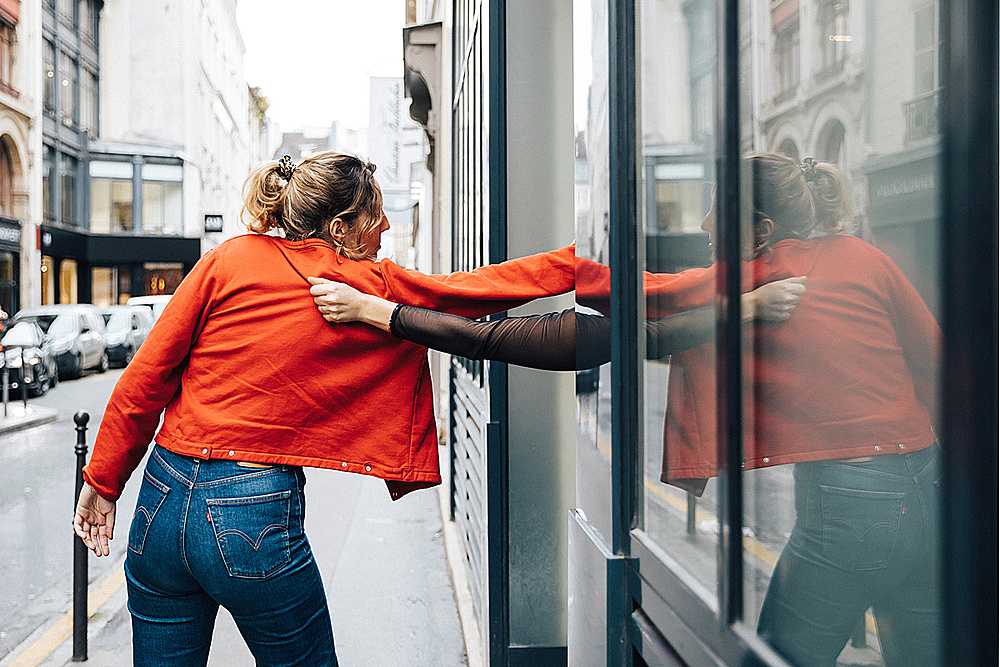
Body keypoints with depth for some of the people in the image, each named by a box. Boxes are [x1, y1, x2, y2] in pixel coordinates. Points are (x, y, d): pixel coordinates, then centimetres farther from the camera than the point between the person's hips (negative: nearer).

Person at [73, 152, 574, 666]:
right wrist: (583, 266, 18)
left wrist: (103, 482, 10)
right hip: (254, 520, -4)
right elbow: (474, 291, 7)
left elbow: (146, 377, 2)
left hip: (162, 502, 4)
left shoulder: (229, 260, 4)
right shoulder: (376, 289, -2)